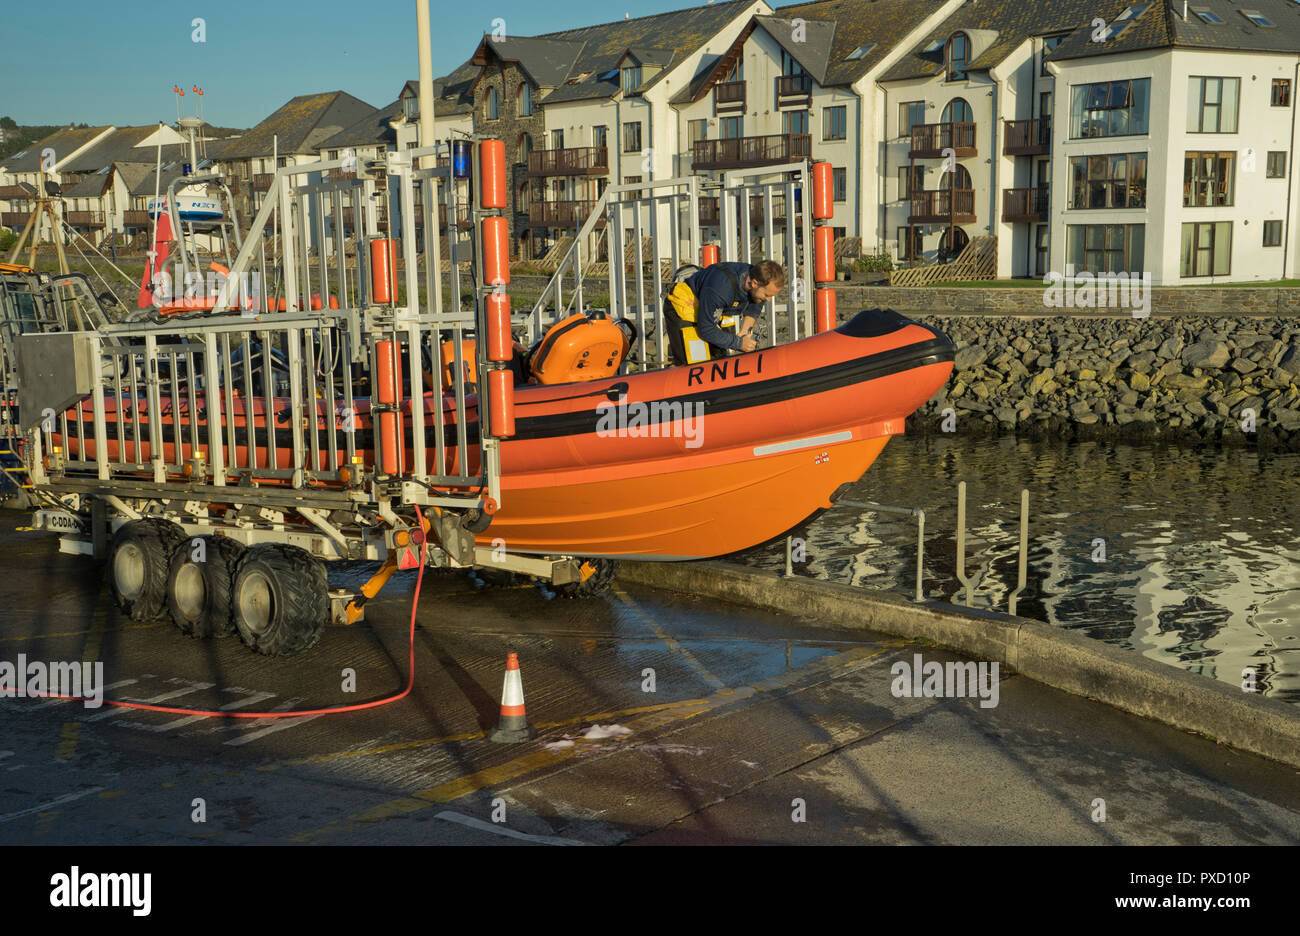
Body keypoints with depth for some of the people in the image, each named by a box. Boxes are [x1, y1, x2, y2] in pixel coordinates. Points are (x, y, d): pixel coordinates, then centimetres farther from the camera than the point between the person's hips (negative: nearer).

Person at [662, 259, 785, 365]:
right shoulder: (721, 287, -40)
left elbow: (753, 310, 9)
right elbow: (705, 330, -29)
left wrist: (744, 332, -7)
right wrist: (738, 343, -23)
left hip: (715, 311, 8)